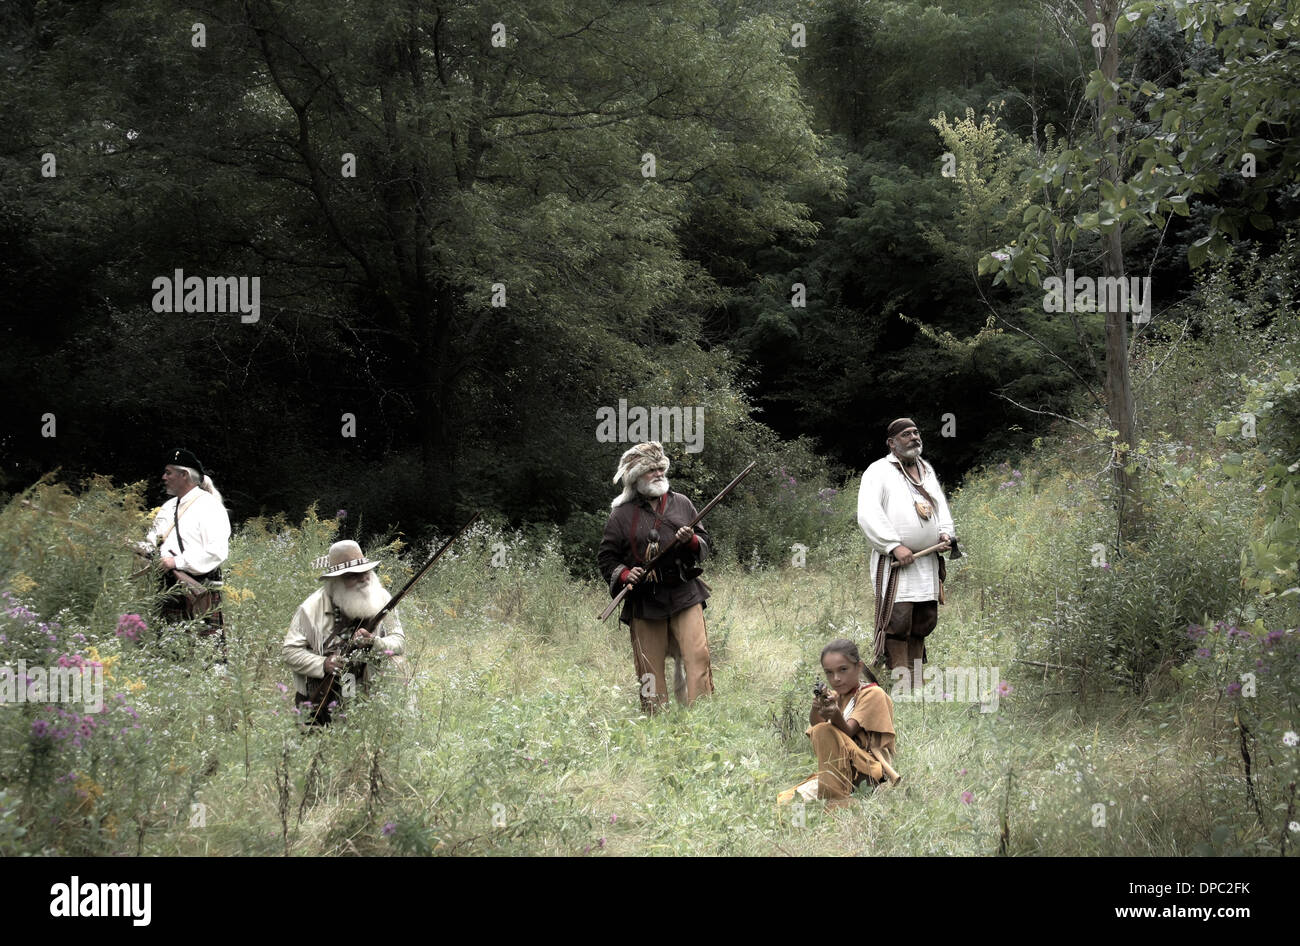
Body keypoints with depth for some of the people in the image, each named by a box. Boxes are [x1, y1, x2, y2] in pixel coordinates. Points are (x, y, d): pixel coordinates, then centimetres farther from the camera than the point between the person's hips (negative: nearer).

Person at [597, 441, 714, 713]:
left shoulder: (682, 504, 11)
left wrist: (691, 541, -6)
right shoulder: (621, 515, 3)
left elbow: (704, 546, 16)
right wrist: (624, 574, -10)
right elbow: (605, 557, 8)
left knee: (697, 655, -12)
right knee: (650, 669, 1)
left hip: (684, 595, 1)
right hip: (644, 600, -1)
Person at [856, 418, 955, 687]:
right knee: (898, 622, -12)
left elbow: (940, 505, 26)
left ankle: (916, 683, 16)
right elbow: (868, 515, -13)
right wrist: (895, 546, -20)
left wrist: (945, 533, 5)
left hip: (928, 562, 7)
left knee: (923, 621, 9)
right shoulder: (879, 471, -4)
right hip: (895, 563, -7)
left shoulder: (926, 470, 18)